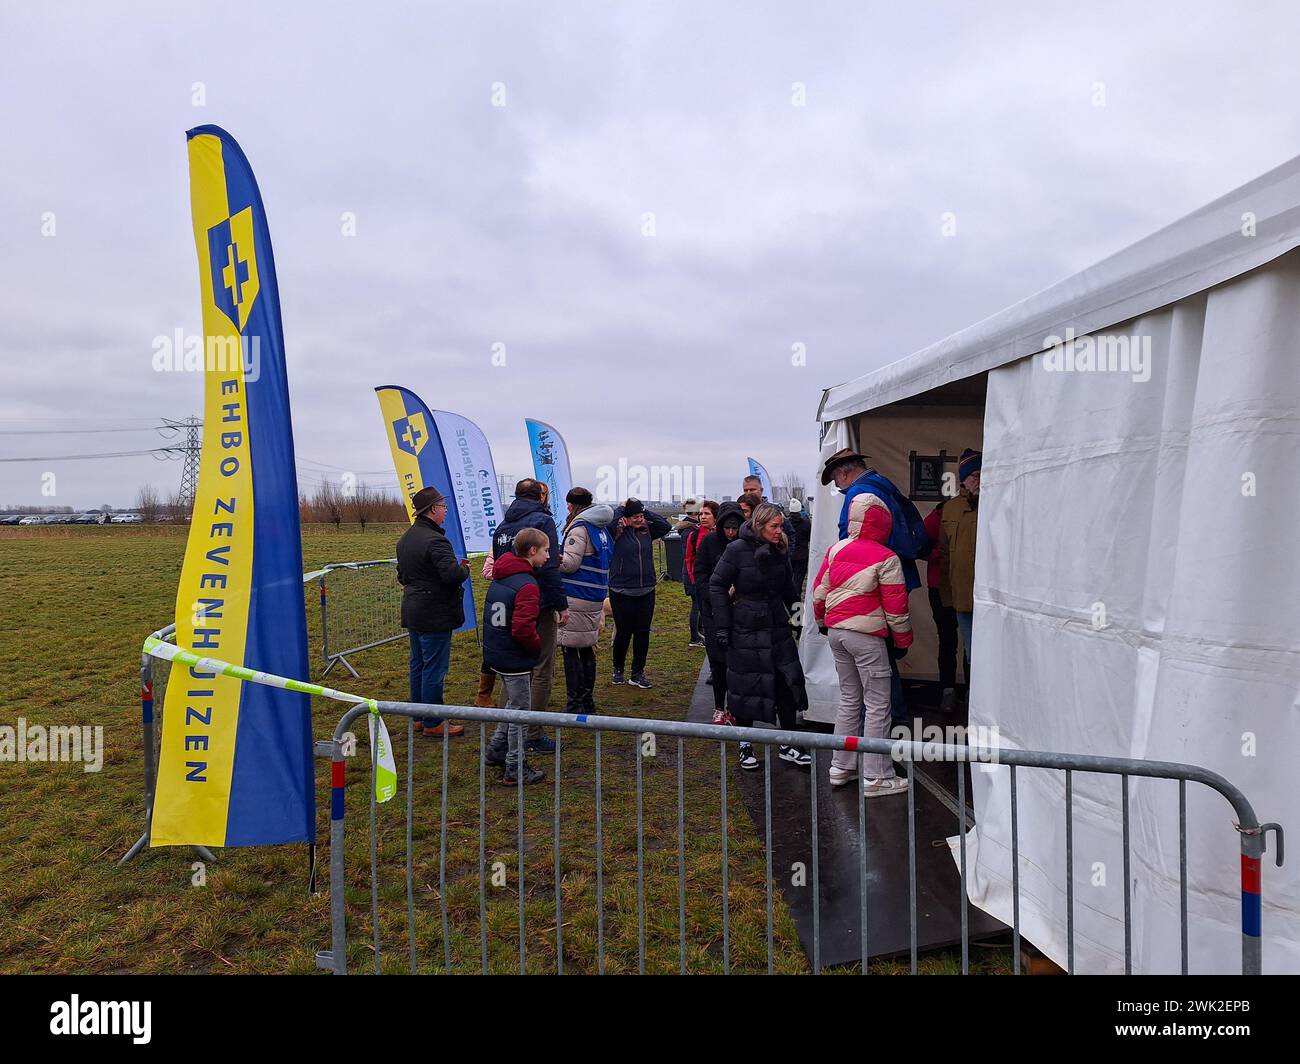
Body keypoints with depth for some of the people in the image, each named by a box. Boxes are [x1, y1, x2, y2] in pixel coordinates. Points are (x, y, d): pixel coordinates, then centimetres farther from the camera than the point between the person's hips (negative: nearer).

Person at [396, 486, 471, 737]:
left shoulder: (405, 539, 11)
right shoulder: (434, 540, -21)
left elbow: (402, 575, 21)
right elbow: (453, 574, -28)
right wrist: (465, 568, -9)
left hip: (412, 611, 10)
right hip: (435, 615, -10)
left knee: (418, 665, 17)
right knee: (434, 668, -1)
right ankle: (433, 723, 6)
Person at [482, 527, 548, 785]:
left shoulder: (499, 578, 6)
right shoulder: (527, 585, -23)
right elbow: (523, 629, -29)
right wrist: (538, 645, -11)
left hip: (496, 654, 9)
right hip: (516, 659, -9)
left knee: (513, 704, 26)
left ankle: (496, 750, 36)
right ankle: (515, 770, 15)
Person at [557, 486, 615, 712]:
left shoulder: (579, 527, -12)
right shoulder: (602, 528, 14)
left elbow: (570, 563, -16)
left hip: (576, 597, -9)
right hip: (595, 598, 9)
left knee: (570, 650, -3)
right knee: (587, 649, 14)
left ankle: (575, 704, -2)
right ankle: (588, 701, 22)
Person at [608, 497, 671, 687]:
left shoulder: (646, 531, 8)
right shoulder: (618, 531, -7)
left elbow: (665, 526, 4)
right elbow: (610, 520, -25)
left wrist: (646, 512, 1)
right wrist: (621, 508, -8)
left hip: (646, 591, 4)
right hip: (621, 592, -4)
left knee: (643, 633, 7)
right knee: (623, 632, 7)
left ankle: (637, 673, 18)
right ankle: (618, 669, 29)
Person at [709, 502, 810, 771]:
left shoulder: (781, 550, 5)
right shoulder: (737, 549, -11)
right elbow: (717, 585, -9)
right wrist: (722, 626, -12)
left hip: (778, 627, 5)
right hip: (746, 629, -5)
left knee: (787, 683, 3)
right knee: (746, 686, 4)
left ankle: (788, 745, 16)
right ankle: (745, 746, 20)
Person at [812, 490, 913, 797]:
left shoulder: (835, 550, 6)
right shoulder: (885, 558, -11)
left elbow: (819, 590, 11)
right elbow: (895, 606, -9)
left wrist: (822, 621, 27)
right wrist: (903, 640, 3)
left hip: (836, 632, 7)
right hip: (866, 636, -7)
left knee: (849, 699, 17)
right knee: (877, 705, 2)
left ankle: (841, 767, 23)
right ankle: (875, 778, 5)